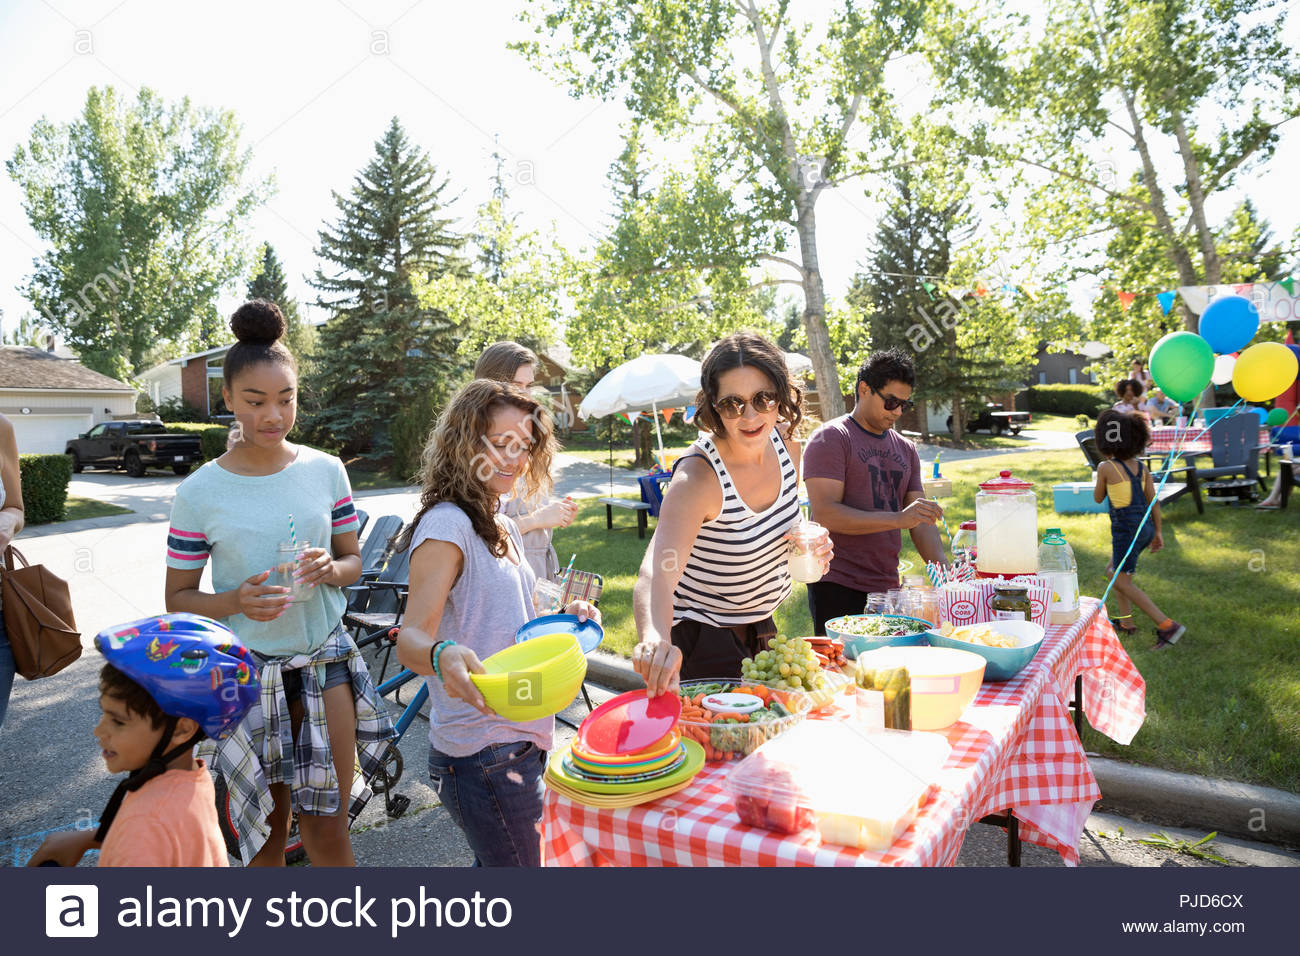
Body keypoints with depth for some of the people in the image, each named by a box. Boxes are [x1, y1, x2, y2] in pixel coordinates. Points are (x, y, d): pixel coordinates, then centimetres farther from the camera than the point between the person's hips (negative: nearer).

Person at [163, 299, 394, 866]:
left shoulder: (325, 471, -2)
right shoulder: (199, 493, -8)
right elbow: (178, 597, -2)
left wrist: (329, 568, -17)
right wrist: (236, 601, -22)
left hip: (325, 660, 1)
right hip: (248, 669, -1)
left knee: (327, 828, 4)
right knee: (267, 831, 14)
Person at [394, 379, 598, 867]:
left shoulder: (504, 528, 14)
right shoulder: (446, 523, -15)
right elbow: (412, 637, -24)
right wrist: (442, 656, -45)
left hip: (520, 742, 9)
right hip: (484, 757, -9)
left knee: (496, 863, 21)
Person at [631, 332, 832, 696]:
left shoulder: (785, 440, -9)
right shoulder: (697, 479, -30)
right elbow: (655, 577, -44)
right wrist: (655, 639, -65)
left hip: (760, 627, 7)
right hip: (701, 638, -7)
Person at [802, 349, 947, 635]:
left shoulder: (906, 449, 16)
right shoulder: (831, 438, -6)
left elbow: (920, 520, 13)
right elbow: (825, 514, -17)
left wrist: (943, 568, -4)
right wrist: (898, 519, -22)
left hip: (887, 587, 6)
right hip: (838, 588, -6)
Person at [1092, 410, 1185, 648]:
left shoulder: (1106, 467, -14)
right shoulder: (1141, 467, 3)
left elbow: (1098, 498, 0)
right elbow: (1154, 501, 5)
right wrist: (1158, 532, 12)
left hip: (1126, 530, -8)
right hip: (1145, 527, 8)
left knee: (1123, 583, 2)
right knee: (1114, 572, 24)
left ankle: (1167, 626, -5)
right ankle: (1126, 621, 27)